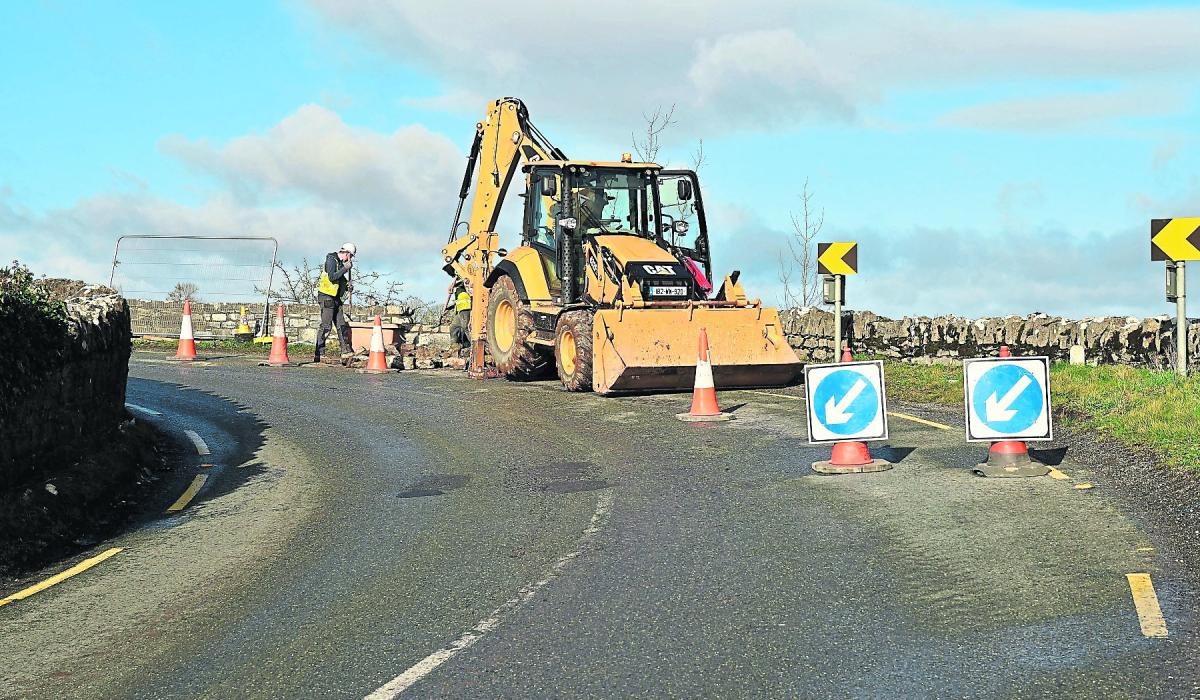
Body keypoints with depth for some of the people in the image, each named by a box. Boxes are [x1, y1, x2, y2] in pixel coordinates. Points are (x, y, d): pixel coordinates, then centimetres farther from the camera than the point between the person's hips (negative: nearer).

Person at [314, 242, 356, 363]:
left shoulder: (342, 263, 15)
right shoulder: (331, 260, -11)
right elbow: (332, 277, -25)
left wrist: (349, 286, 5)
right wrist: (345, 268, -21)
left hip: (336, 298, 9)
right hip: (327, 297, -9)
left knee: (342, 325, 7)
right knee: (326, 325, -11)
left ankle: (346, 351, 10)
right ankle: (318, 354, -10)